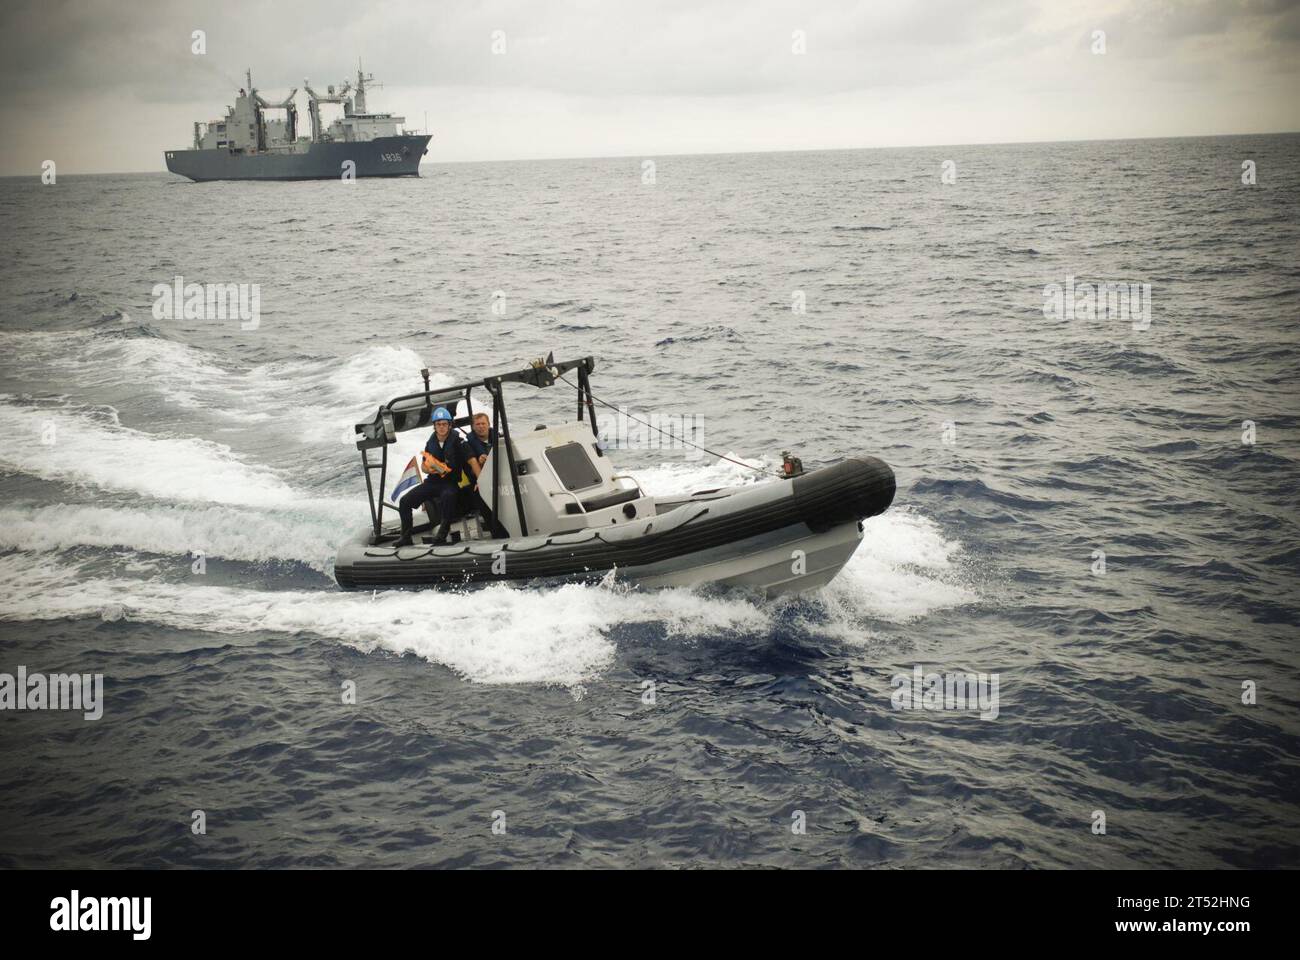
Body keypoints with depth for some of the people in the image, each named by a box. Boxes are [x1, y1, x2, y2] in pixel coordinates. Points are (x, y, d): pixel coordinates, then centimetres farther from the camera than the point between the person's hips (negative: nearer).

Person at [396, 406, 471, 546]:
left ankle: (442, 534, -32)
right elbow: (423, 466, 15)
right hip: (432, 481, 6)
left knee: (447, 496, -42)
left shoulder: (457, 441, -7)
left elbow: (471, 460, -12)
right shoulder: (430, 443, 9)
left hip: (450, 482, -6)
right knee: (405, 501, -9)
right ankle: (406, 537, 0)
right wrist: (429, 469, -7)